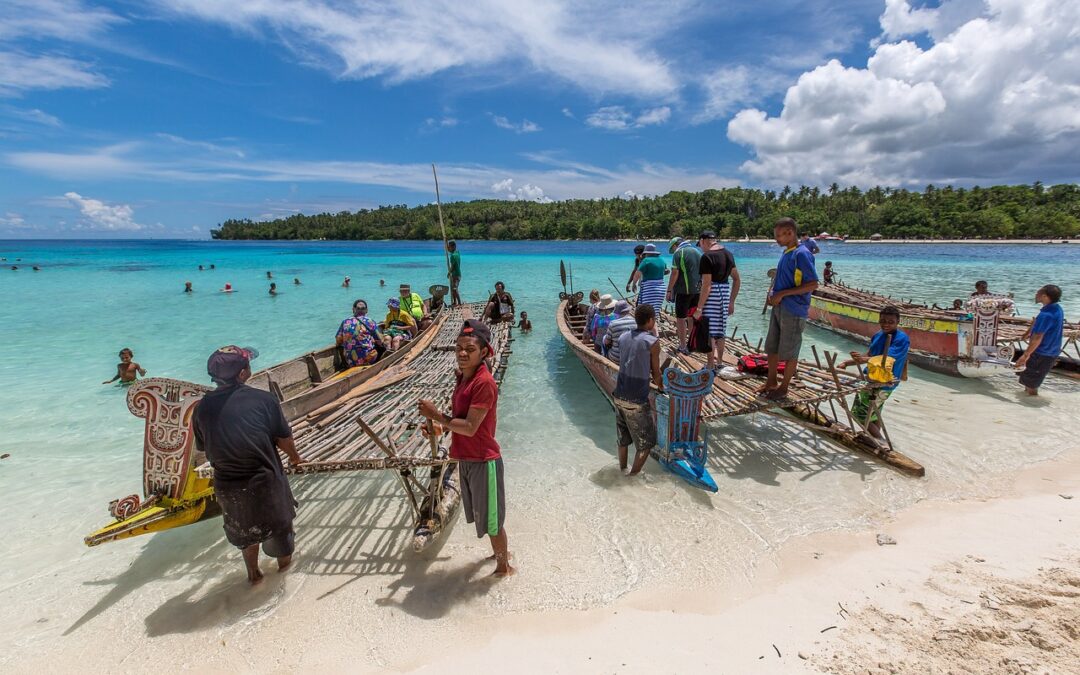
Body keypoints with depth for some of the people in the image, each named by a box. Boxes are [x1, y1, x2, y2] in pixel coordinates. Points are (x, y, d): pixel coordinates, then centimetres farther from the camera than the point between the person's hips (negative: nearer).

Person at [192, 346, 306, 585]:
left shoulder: (202, 408, -9)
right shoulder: (262, 399, -19)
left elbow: (204, 448, 4)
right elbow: (283, 439, -12)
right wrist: (295, 456, 9)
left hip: (227, 485, 3)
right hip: (264, 479, -3)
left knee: (244, 526, 28)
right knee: (277, 518, 24)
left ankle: (253, 572, 45)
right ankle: (284, 558, 47)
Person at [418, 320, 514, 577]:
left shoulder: (484, 383, -24)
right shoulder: (463, 376, 3)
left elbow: (470, 427, -24)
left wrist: (437, 415, -19)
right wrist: (441, 424, -2)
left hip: (483, 460, -9)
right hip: (466, 458, 9)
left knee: (491, 517, 10)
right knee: (481, 513, 26)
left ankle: (504, 567, 33)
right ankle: (500, 551, 49)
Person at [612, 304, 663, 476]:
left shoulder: (623, 337, 6)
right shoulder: (652, 341, -11)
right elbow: (655, 372, -2)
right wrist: (661, 385, 18)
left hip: (619, 396, 6)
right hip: (637, 401, -6)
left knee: (623, 438, 22)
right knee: (646, 442, 12)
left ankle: (622, 470, 35)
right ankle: (633, 475, 17)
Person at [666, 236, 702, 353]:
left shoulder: (678, 253, -8)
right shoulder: (698, 251, 14)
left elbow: (675, 274, -14)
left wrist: (669, 290, -10)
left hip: (683, 290, -7)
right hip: (698, 290, 7)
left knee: (680, 318, 1)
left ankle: (683, 346, 3)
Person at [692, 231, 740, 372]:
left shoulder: (707, 256, -14)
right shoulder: (728, 254, 10)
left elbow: (707, 285, -19)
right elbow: (737, 280, 13)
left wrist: (699, 307, -16)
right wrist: (731, 302, 19)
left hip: (711, 295, -8)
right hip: (725, 292, 8)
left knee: (708, 331, 1)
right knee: (720, 328, 17)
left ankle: (711, 364, 6)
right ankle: (720, 361, 28)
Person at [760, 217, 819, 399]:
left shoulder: (801, 254, -16)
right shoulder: (786, 252, 10)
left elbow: (813, 284, -20)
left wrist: (782, 294, -20)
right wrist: (773, 295, 5)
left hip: (794, 310, -9)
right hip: (779, 308, 9)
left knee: (789, 352, 4)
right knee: (772, 347, 15)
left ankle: (784, 387, 17)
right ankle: (771, 382, 29)